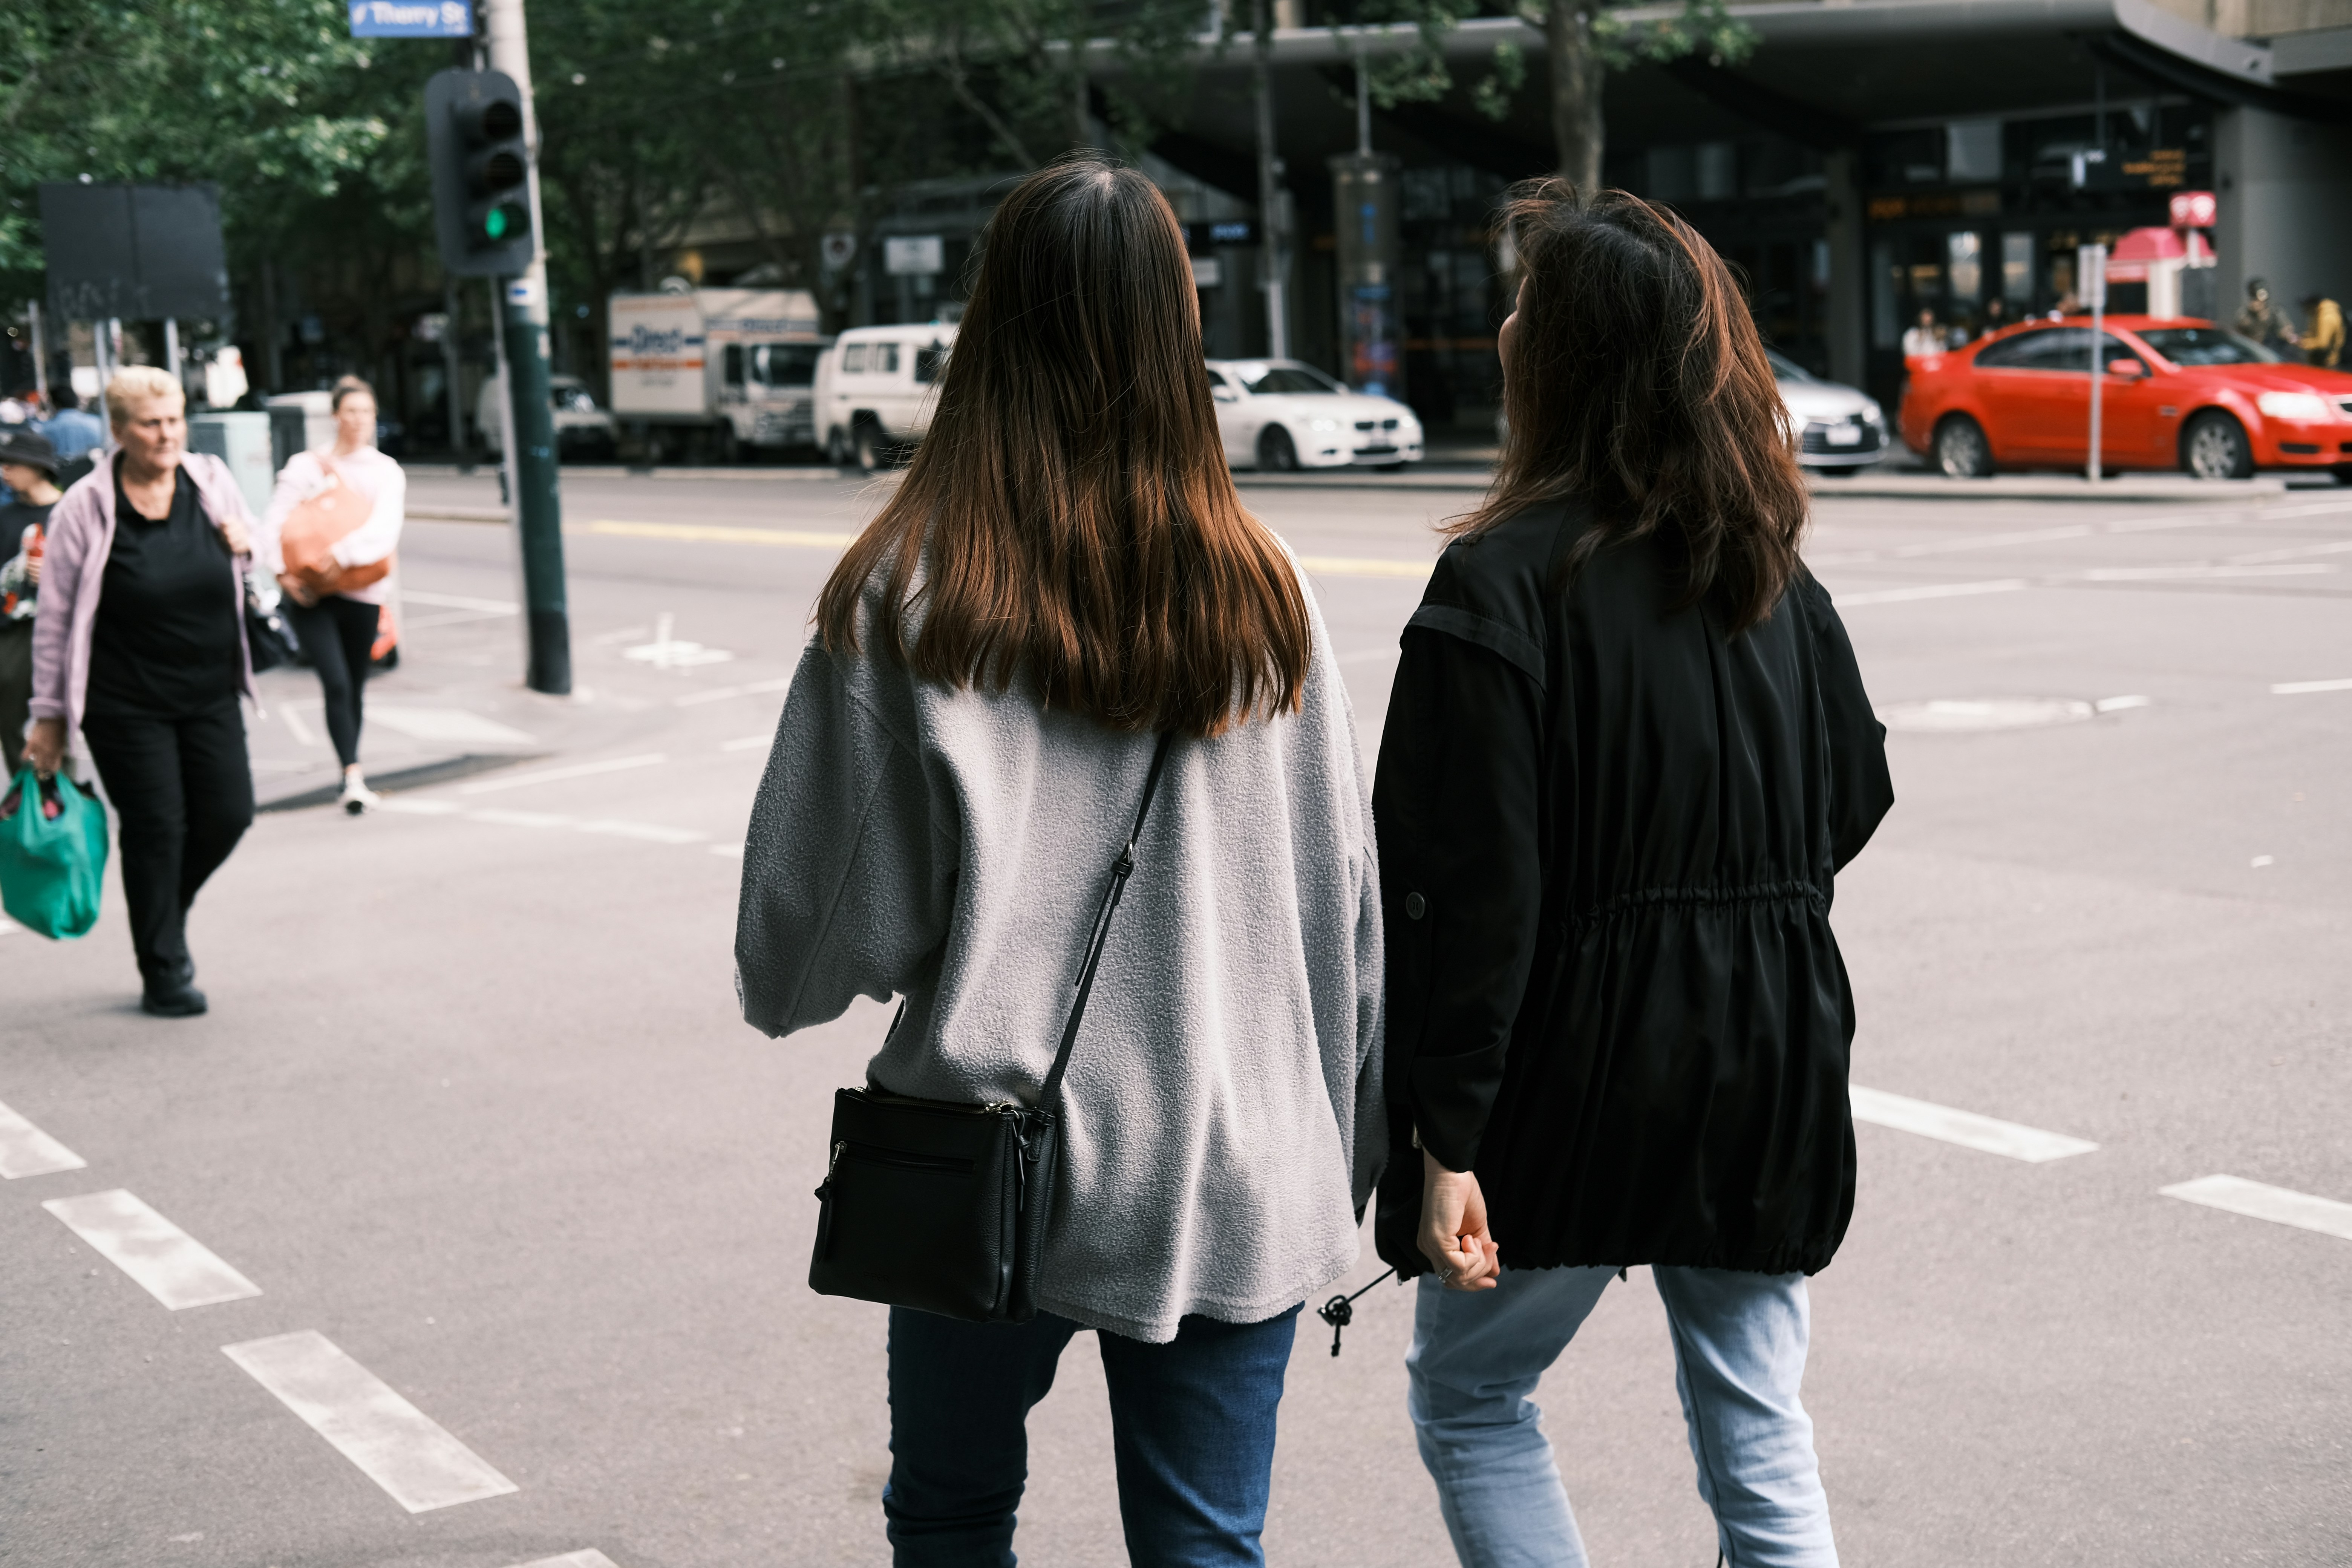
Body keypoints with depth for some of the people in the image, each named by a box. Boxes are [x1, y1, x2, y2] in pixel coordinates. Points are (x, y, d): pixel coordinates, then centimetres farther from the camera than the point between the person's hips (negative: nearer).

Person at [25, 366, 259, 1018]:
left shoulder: (212, 479, 0)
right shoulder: (85, 508, -11)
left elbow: (256, 540, 20)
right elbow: (55, 617, -5)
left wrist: (247, 545, -6)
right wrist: (49, 714, -3)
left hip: (211, 693, 4)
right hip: (127, 704, -4)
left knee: (229, 815, 2)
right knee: (155, 829, -1)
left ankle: (166, 915, 31)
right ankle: (164, 975, 13)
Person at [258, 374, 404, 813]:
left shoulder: (387, 472, 5)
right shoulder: (306, 466, 5)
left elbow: (384, 529, -10)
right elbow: (275, 522, 2)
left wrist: (343, 554, -23)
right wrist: (282, 572, -10)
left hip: (362, 593, 2)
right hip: (309, 596, -1)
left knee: (354, 688, 11)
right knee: (336, 683, -15)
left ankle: (351, 775, 27)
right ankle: (353, 775, -18)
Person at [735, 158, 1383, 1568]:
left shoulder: (901, 603, -11)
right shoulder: (1265, 599, -3)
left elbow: (819, 942, -7)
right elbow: (1352, 915, 3)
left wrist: (783, 983, 16)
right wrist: (1347, 1163, 14)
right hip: (1233, 1181, 2)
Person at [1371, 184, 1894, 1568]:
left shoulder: (1504, 584, -17)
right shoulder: (1780, 581, 3)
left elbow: (1469, 891, -20)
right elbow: (1858, 794, 14)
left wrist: (1446, 1139, -16)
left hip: (1577, 1066, -5)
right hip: (1769, 1067, 6)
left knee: (1469, 1398, 16)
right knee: (1762, 1442, 15)